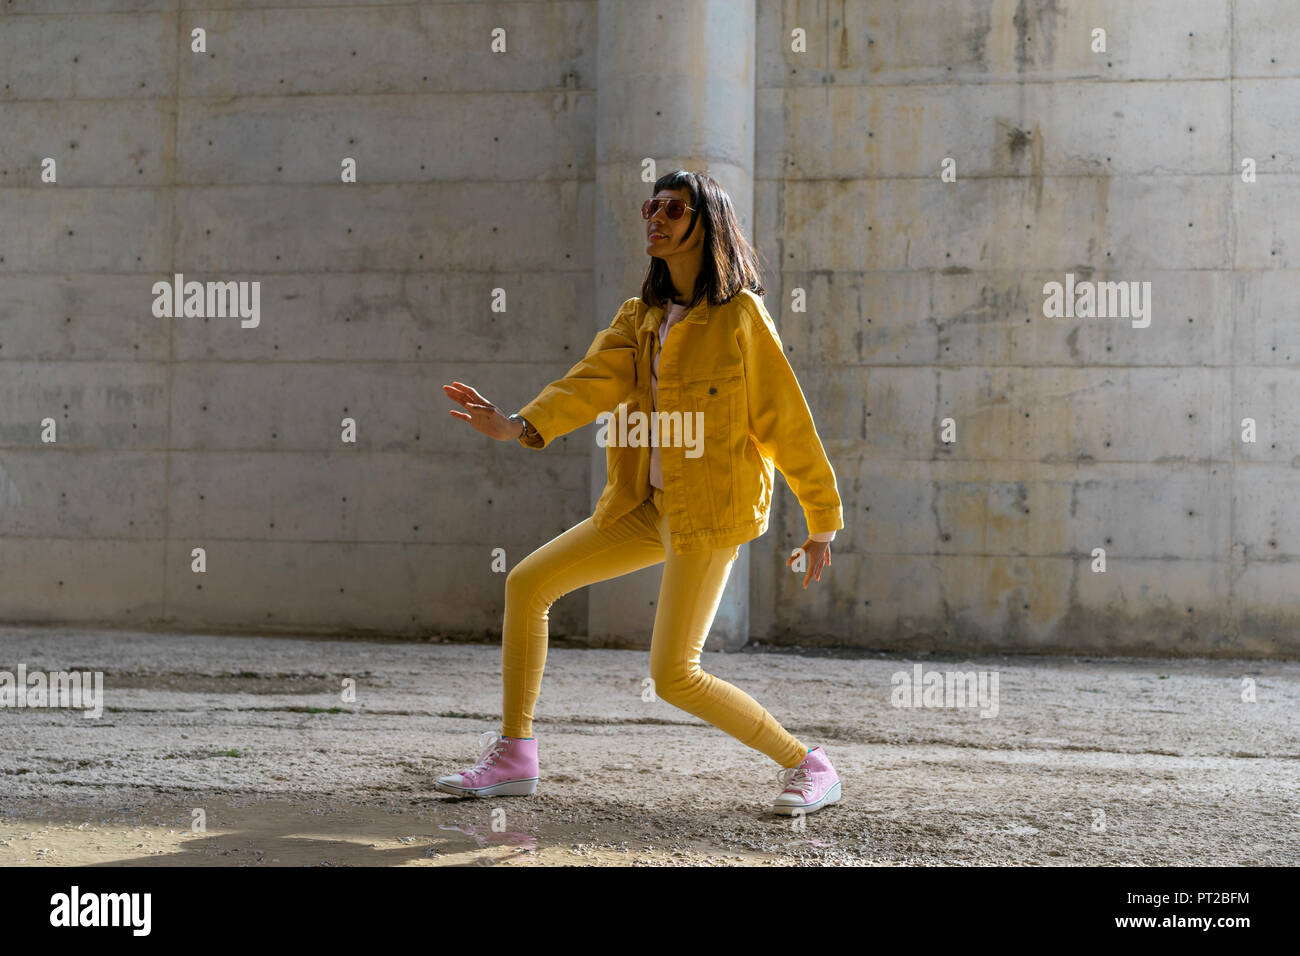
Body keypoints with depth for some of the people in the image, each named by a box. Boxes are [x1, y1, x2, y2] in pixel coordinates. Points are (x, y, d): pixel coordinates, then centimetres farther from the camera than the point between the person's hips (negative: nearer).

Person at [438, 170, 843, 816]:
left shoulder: (739, 314, -9)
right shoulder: (639, 318, 10)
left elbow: (788, 420, -8)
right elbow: (594, 381, -6)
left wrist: (822, 523, -7)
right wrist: (519, 426, -25)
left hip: (710, 509, -7)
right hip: (648, 505, 7)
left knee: (673, 676, -12)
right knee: (525, 584, 4)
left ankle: (807, 766, 5)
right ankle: (514, 757, 13)